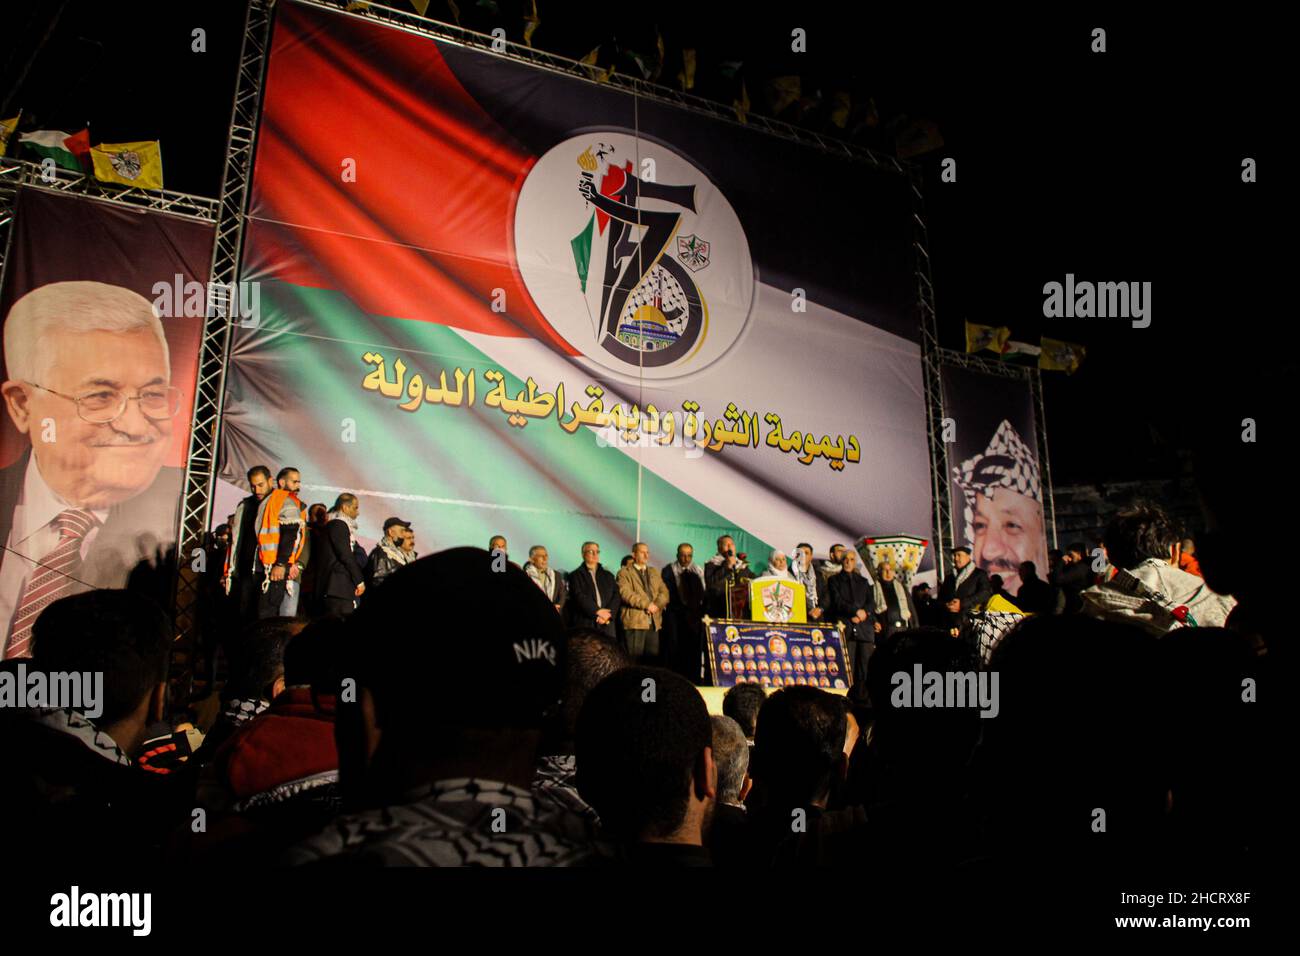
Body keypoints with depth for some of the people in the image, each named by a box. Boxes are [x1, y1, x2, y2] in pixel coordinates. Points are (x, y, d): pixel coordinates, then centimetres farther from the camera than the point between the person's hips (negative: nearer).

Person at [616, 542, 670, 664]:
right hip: (635, 622, -5)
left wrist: (656, 605, -8)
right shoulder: (624, 572, 4)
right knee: (635, 659, -6)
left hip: (654, 622, 5)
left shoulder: (654, 572, 22)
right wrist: (647, 604, -16)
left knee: (653, 658, 3)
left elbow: (664, 592, 12)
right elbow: (626, 593, -11)